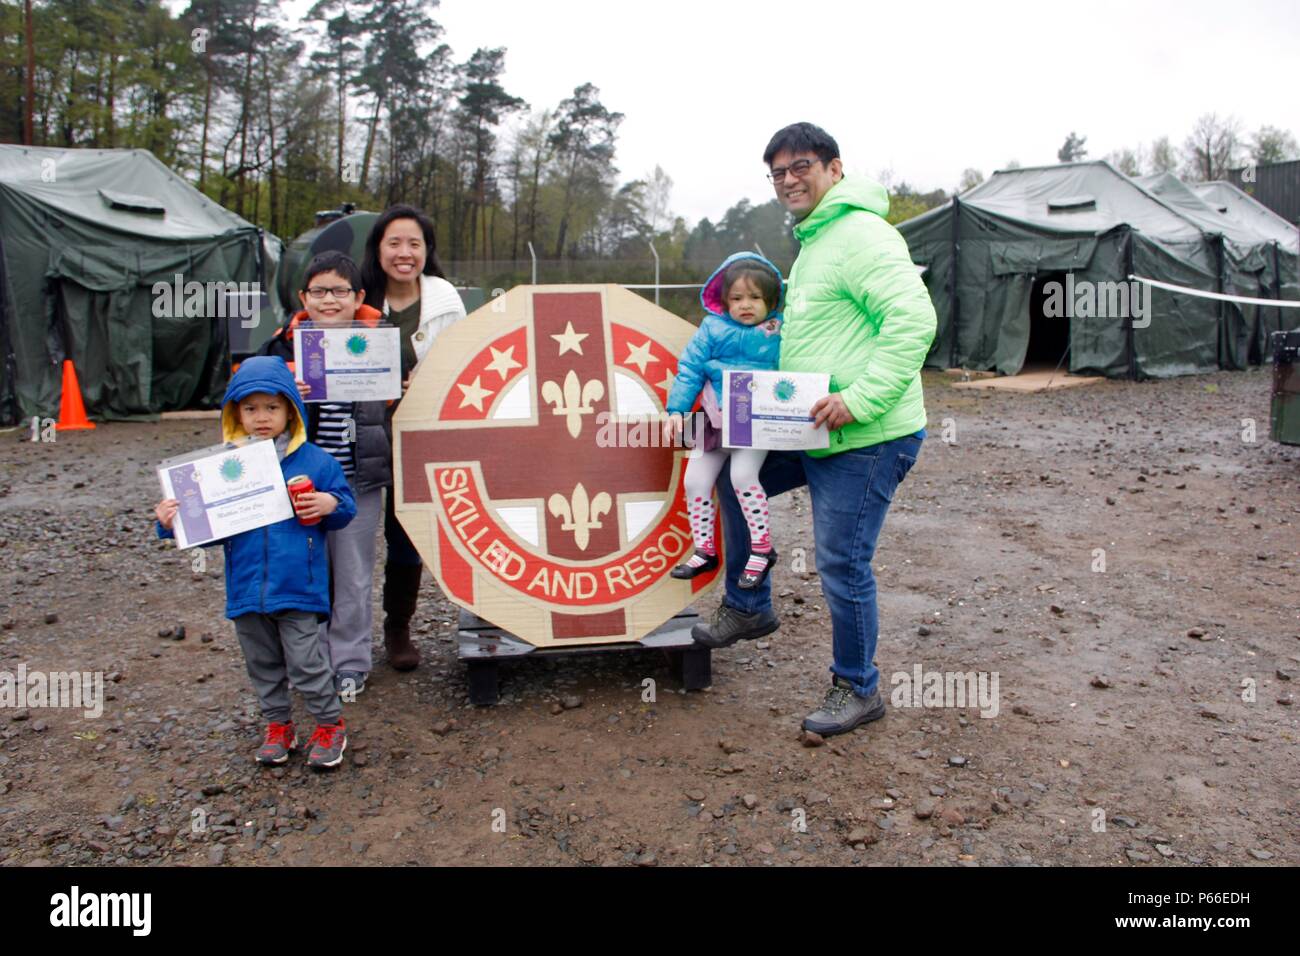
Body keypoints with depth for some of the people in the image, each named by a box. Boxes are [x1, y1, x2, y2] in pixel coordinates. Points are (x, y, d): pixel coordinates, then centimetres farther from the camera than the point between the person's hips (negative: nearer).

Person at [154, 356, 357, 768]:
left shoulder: (314, 461, -5)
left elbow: (345, 505, 2)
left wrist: (331, 504, -19)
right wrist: (173, 521, -11)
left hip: (297, 589, -4)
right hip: (246, 591, 4)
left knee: (305, 662, 1)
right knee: (262, 664, 18)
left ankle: (330, 725, 21)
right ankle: (277, 725, 36)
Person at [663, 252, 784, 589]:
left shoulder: (781, 332, -2)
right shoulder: (712, 328, 2)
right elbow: (690, 369, 2)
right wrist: (676, 410, -5)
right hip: (715, 420, 4)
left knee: (743, 475, -25)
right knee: (695, 481, 4)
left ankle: (762, 548, -7)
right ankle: (705, 551, 22)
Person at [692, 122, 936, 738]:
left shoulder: (861, 235, -15)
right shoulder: (813, 241, 18)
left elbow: (914, 320, -26)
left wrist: (860, 399, -29)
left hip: (868, 440, -10)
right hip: (816, 433, 10)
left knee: (842, 564, -3)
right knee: (735, 479, 18)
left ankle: (858, 690, 19)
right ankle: (748, 609, 32)